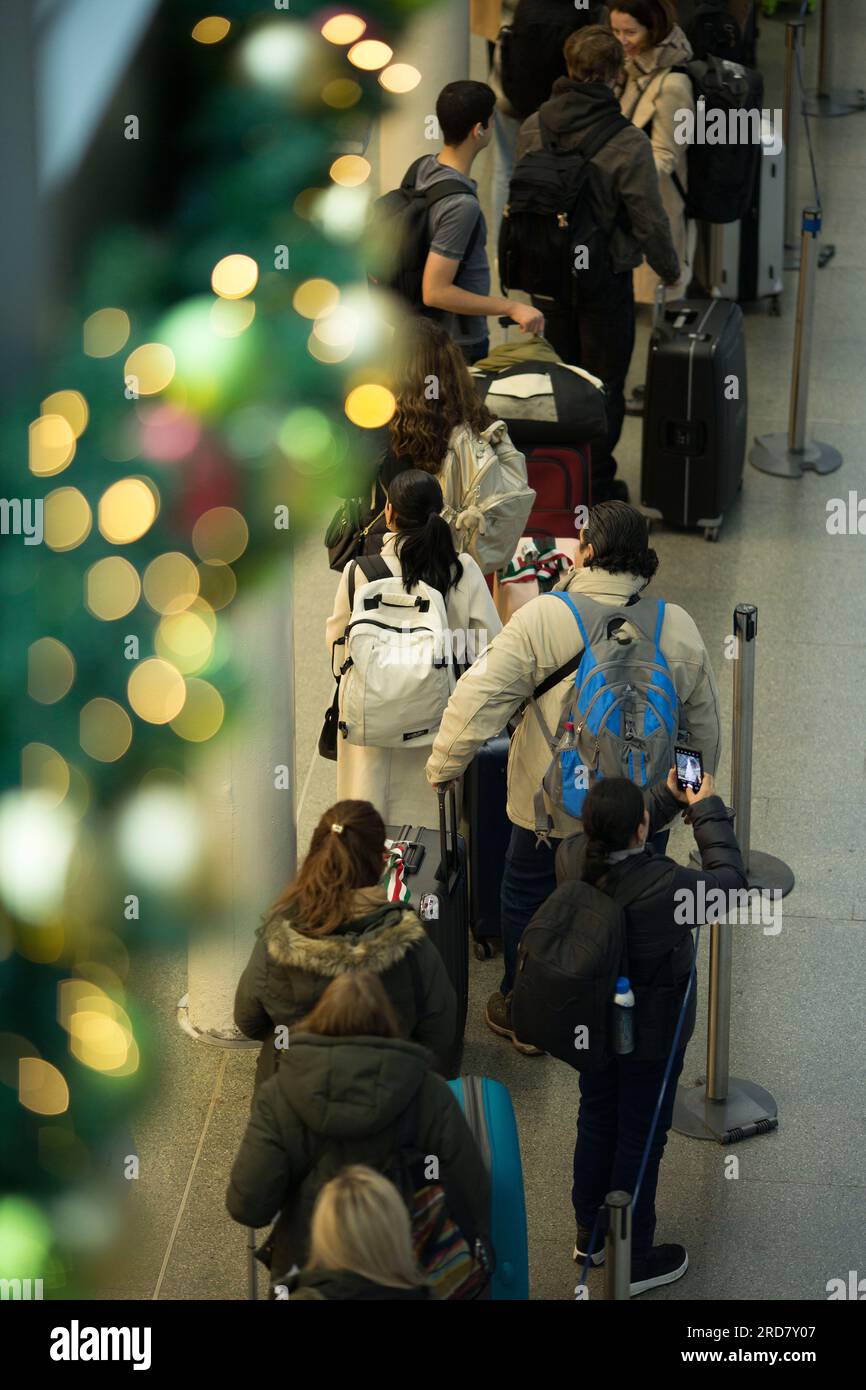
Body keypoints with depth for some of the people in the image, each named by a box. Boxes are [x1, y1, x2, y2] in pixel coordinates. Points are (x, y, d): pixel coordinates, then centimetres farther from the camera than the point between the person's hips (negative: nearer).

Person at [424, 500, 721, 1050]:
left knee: (528, 902, 21)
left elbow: (479, 699, -20)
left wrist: (443, 769, -8)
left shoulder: (540, 619, -19)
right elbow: (705, 725, 3)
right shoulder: (679, 627, -8)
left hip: (552, 806, -3)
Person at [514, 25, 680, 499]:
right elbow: (650, 223, -17)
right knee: (604, 385, 11)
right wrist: (670, 270, 2)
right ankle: (595, 490, 19)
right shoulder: (628, 144, -23)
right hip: (605, 281, -5)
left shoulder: (532, 129, -8)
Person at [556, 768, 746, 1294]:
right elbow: (729, 879, -18)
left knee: (596, 1119, 26)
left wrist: (671, 796, 6)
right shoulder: (666, 887, -38)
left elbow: (615, 838, 2)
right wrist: (707, 808, -8)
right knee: (641, 1138, 14)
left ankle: (590, 1233, 47)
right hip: (651, 1034, -6)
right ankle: (634, 1260, 32)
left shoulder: (572, 858, -23)